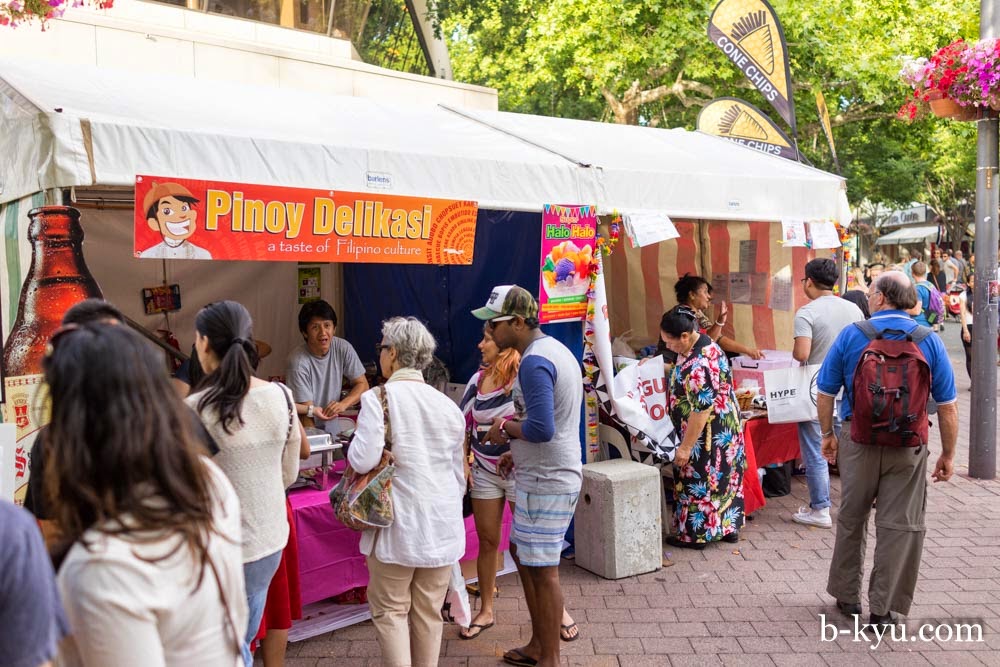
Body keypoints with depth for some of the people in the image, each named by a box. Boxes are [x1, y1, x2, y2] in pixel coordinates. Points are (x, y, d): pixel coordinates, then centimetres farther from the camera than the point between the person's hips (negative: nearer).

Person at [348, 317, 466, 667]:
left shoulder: (378, 398, -9)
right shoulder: (448, 404, 7)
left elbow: (363, 460, -17)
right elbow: (459, 472, 11)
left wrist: (354, 444, 5)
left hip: (398, 524, -4)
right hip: (443, 524, 5)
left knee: (390, 609, 9)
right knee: (429, 612, 13)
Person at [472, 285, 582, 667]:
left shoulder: (534, 363, -21)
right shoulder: (556, 350, 11)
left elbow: (540, 428, -29)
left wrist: (505, 427, -11)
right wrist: (518, 452, 16)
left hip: (546, 483, -11)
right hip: (550, 474, 11)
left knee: (542, 569, 1)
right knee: (521, 553, 21)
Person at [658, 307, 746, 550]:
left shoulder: (699, 365, -29)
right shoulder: (703, 344, 2)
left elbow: (701, 411, -27)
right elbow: (685, 378, 21)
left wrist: (685, 447, -22)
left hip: (708, 434, -10)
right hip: (726, 427, 10)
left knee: (699, 481, 3)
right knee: (724, 476, 18)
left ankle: (695, 535, 16)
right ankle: (728, 527, 30)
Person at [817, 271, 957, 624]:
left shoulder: (850, 336, -4)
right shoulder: (930, 341, -2)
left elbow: (825, 393, 1)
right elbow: (947, 406, -1)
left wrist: (827, 434, 14)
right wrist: (948, 454, 9)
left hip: (857, 441, 0)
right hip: (909, 446, 0)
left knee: (851, 519, 16)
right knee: (900, 525, 9)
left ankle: (847, 594, 29)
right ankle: (883, 607, 14)